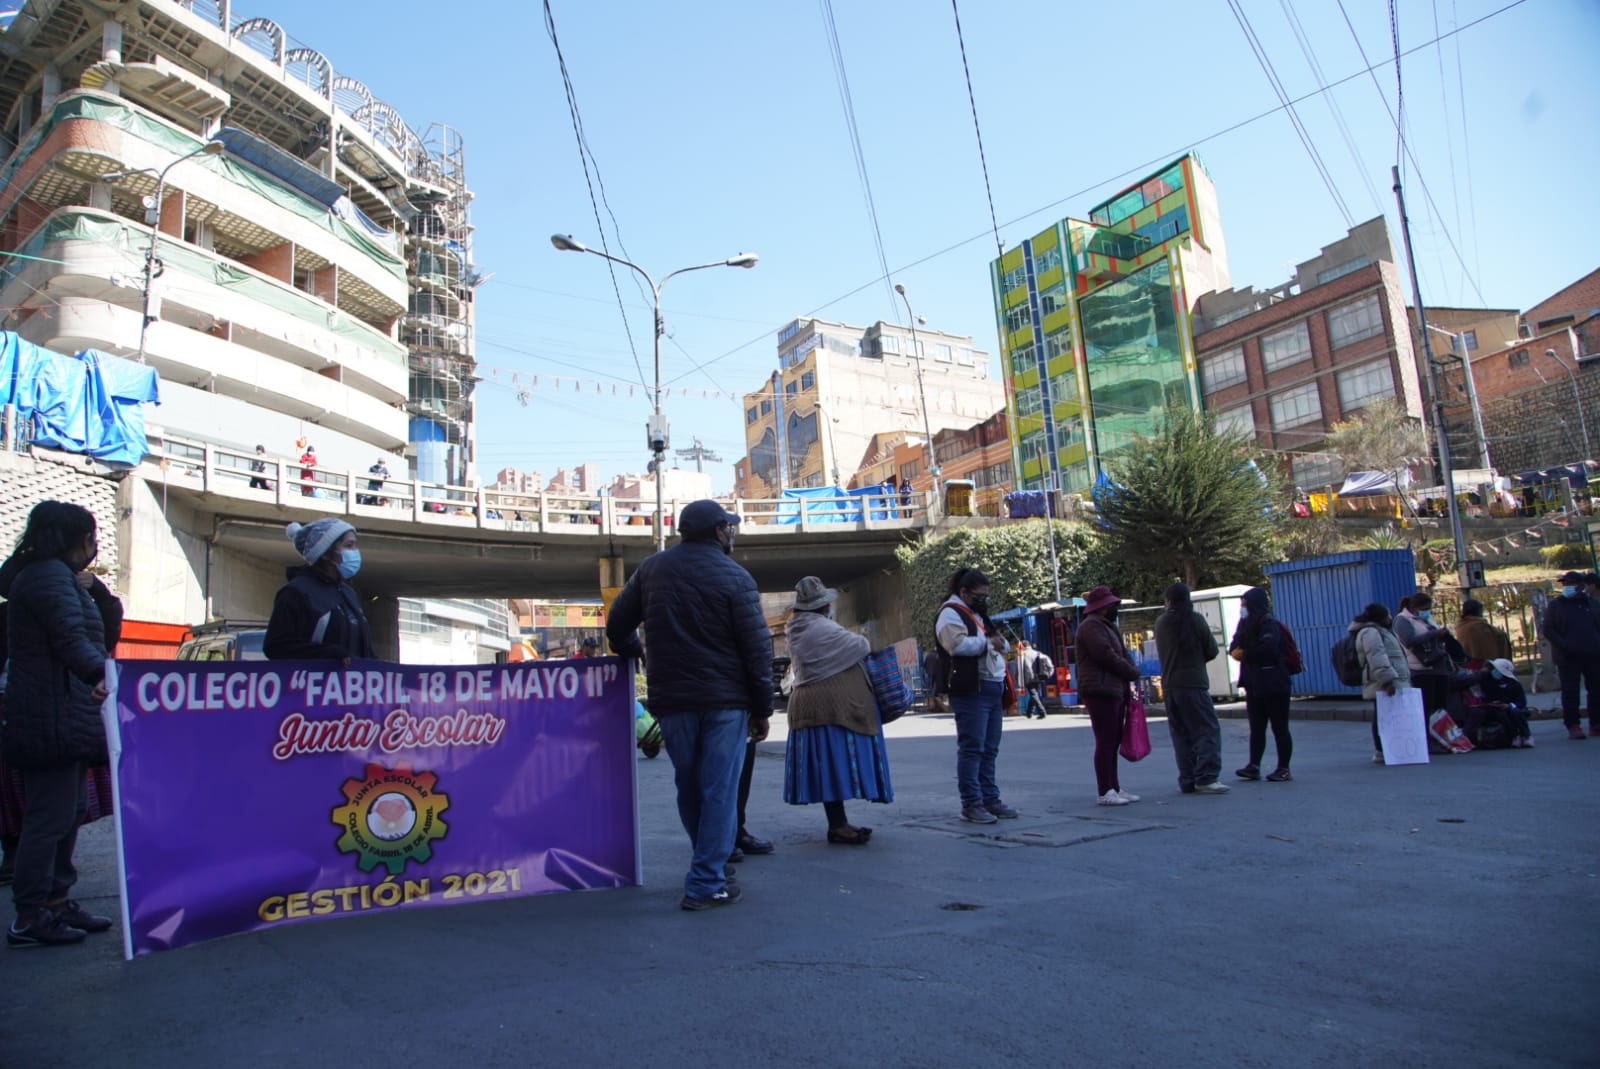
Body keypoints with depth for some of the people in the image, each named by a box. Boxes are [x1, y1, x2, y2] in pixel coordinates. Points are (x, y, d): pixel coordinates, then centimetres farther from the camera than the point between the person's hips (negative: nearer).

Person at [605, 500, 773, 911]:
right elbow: (758, 647, -9)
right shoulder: (733, 576, -6)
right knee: (719, 789, 1)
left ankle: (710, 863, 31)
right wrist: (762, 707, -2)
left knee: (689, 786, 18)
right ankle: (706, 884, 1)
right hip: (726, 699, -4)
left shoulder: (652, 569, 6)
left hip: (672, 699, 4)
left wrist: (633, 653, 30)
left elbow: (617, 624, 9)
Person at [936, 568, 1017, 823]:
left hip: (993, 688, 9)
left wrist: (1001, 642, 5)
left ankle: (990, 799, 19)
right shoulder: (950, 613, -5)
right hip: (971, 690, -9)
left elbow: (1001, 644, 28)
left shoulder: (979, 614, 24)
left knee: (990, 749, 12)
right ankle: (971, 803, -4)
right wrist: (988, 642, -12)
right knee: (972, 748, -7)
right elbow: (958, 644, -22)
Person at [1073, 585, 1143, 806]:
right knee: (1105, 742, -9)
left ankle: (1115, 788, 17)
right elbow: (1107, 656, -18)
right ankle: (1104, 792, -6)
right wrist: (1133, 673, -5)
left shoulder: (1108, 626, 23)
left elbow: (1123, 654, 21)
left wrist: (1131, 672, 2)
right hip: (1100, 691, -10)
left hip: (1115, 691, 10)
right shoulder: (1091, 626, -11)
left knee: (1113, 742, 11)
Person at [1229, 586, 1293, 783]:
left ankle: (1284, 769, 6)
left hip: (1273, 685, -8)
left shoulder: (1269, 624, -12)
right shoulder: (1247, 624, 13)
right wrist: (1235, 650, -10)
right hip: (1254, 685, 8)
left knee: (1279, 727, 0)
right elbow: (1235, 645, 13)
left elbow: (1268, 649, -25)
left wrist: (1244, 654, -13)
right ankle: (1254, 766, 7)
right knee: (1256, 728, 6)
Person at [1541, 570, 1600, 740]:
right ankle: (1573, 726, 0)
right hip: (1568, 657, -3)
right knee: (1570, 692, -3)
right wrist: (1564, 645, -13)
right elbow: (1547, 630, -1)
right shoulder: (1555, 605, 5)